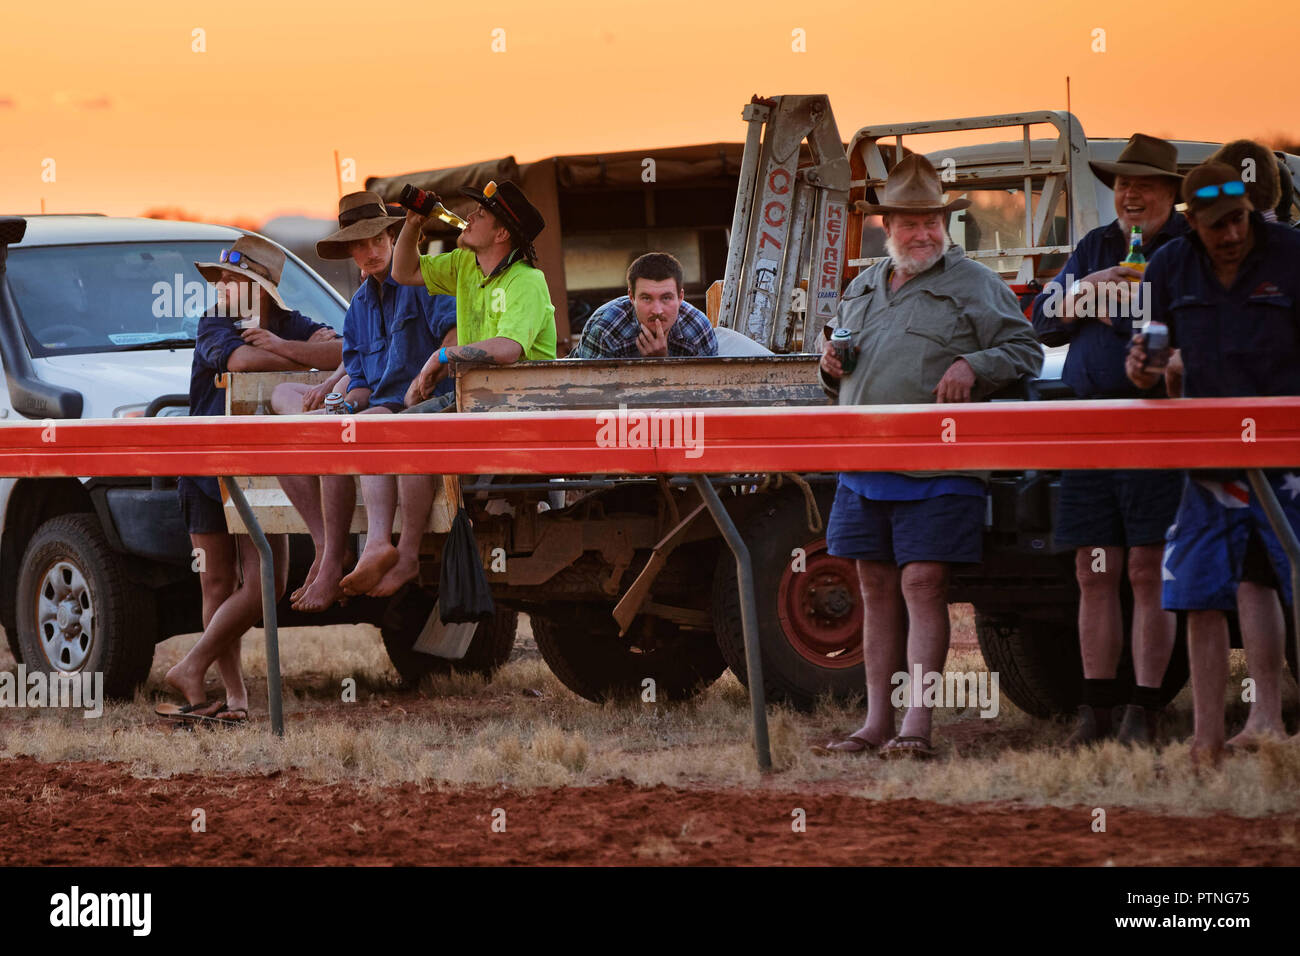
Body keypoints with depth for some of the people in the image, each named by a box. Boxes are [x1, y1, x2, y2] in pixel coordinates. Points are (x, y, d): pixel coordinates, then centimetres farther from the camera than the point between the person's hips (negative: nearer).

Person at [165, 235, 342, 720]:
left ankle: (191, 669, 1)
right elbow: (242, 360, -23)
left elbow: (344, 351, -13)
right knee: (218, 585, 0)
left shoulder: (290, 326, 5)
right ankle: (235, 693, 4)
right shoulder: (213, 326, -1)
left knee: (264, 586, -8)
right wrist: (307, 359, -12)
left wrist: (282, 346, -19)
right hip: (207, 472, -1)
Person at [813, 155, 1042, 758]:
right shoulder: (860, 290, 20)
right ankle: (877, 723, 13)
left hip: (937, 474, -6)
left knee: (923, 585, -10)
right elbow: (841, 381, 31)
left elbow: (1024, 351, -2)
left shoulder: (974, 285, 1)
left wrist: (973, 366, -18)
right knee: (877, 591, 8)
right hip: (863, 470, 6)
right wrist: (832, 367, 8)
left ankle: (916, 725, -10)